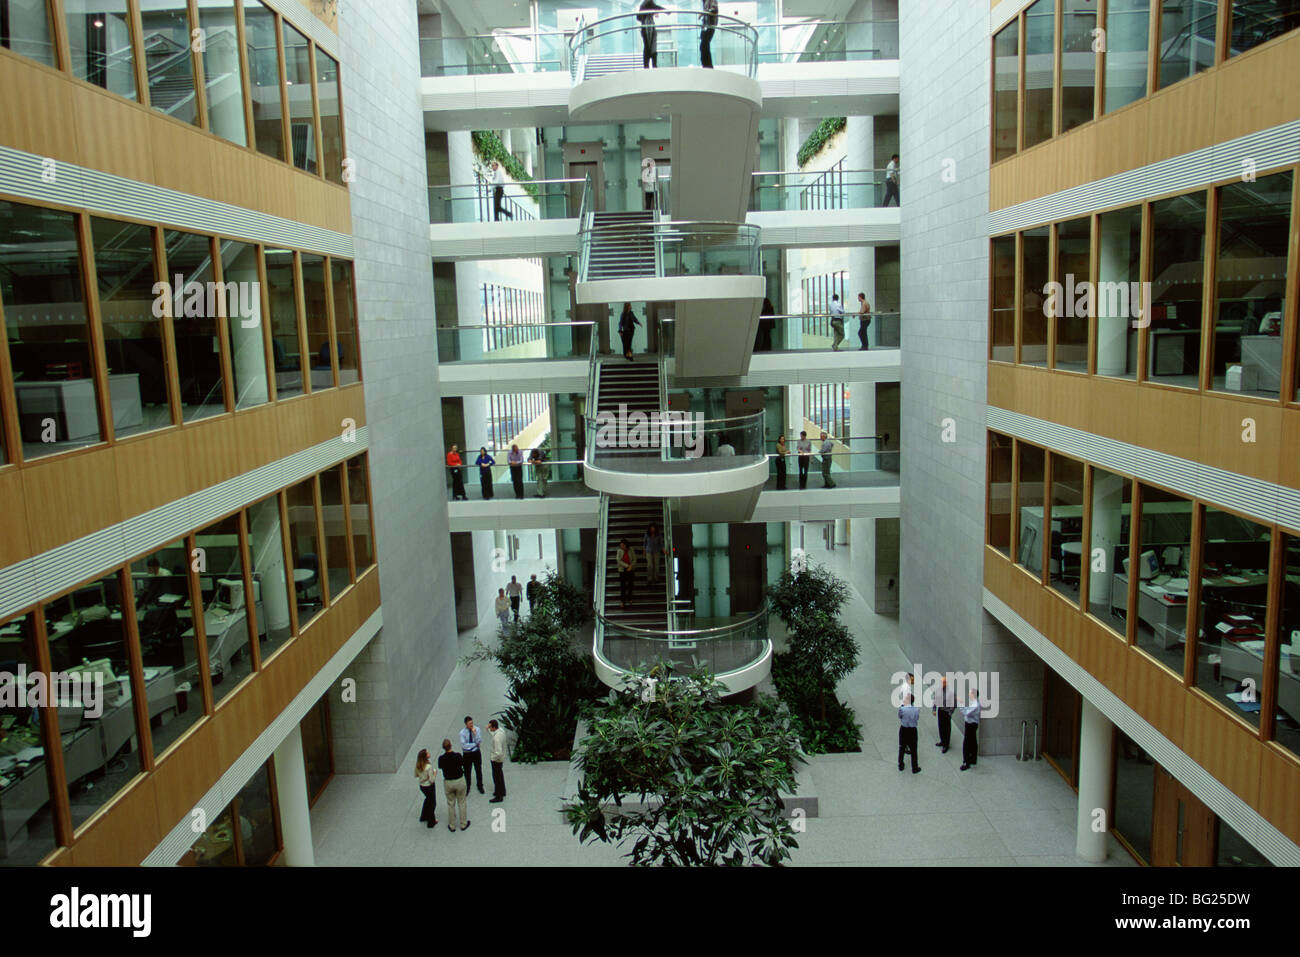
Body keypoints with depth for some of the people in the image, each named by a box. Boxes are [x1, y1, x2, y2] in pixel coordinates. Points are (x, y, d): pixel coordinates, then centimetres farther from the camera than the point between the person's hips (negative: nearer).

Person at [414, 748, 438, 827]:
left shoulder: (418, 765, -11)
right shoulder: (429, 766, -32)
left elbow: (416, 775, 3)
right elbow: (431, 780, -25)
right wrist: (435, 773, -9)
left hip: (421, 786, 6)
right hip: (429, 787, -6)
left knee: (428, 799, 32)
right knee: (432, 803, 17)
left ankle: (423, 816, 48)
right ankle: (431, 822, 32)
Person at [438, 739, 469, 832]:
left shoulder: (441, 759, -18)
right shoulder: (457, 756, -21)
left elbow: (440, 767, 3)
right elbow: (463, 765, -5)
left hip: (448, 783, 1)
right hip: (460, 780, -1)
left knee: (451, 804, 17)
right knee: (462, 803, 17)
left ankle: (452, 826, 28)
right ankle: (463, 824, 29)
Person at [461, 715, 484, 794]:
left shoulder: (477, 729, -10)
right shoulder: (462, 732, -14)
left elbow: (479, 742, -16)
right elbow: (463, 745, -20)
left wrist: (475, 733, -27)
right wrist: (475, 744, -17)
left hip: (476, 753, 1)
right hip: (467, 754, -1)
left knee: (478, 770, 14)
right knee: (467, 771, 11)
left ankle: (480, 786, 33)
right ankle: (467, 787, 30)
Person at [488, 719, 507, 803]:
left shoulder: (497, 738, -34)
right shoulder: (501, 730, -8)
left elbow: (498, 753, -34)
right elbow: (492, 735, 14)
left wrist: (492, 758, -19)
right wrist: (487, 729, -3)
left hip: (496, 760, -9)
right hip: (501, 758, 9)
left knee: (497, 777, 7)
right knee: (500, 775, 25)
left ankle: (499, 797, 22)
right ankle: (502, 792, 44)